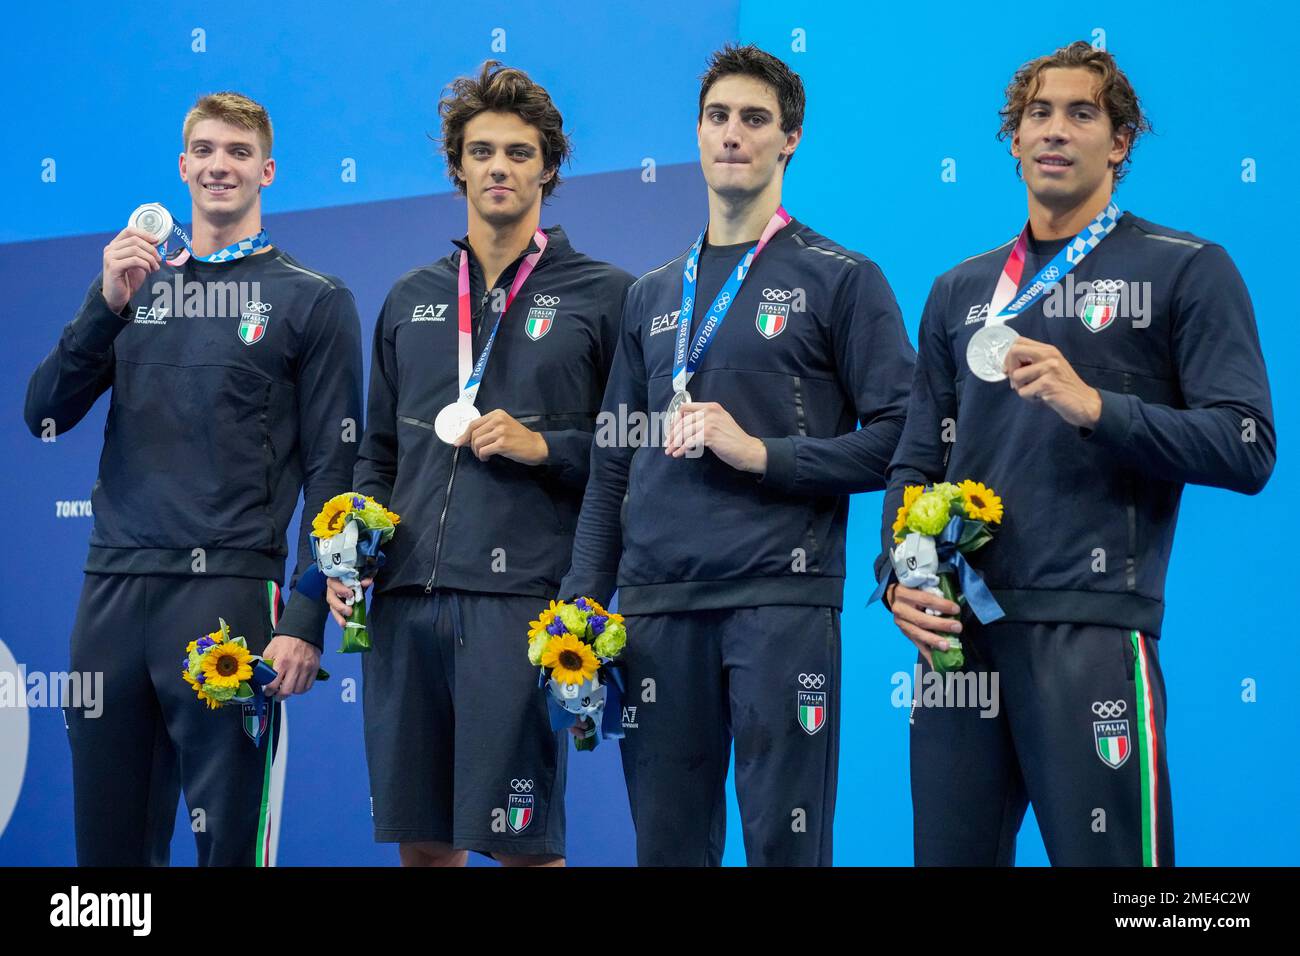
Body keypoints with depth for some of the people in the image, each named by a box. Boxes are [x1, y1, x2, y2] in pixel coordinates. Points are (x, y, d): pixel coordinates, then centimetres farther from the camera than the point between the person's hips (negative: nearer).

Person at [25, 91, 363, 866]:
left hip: (228, 592, -4)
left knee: (230, 840, -3)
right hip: (114, 589, 4)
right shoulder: (138, 284, 16)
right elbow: (45, 417, 7)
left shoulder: (313, 301, 4)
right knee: (107, 839, 9)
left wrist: (306, 623, -9)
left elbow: (331, 475, -1)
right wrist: (106, 306, -6)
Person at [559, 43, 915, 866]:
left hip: (780, 598, -4)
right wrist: (585, 600, 9)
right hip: (656, 603, 5)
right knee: (666, 843, 7)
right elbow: (613, 465, 18)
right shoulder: (654, 295, 18)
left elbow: (897, 438, -4)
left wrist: (759, 452, -12)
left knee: (785, 840, -3)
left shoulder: (841, 280, 3)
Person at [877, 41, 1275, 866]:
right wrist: (898, 575, 2)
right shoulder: (961, 290, 19)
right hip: (956, 623, 5)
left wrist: (1096, 407, -15)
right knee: (949, 850, 6)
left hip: (1093, 623, -4)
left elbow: (1245, 448, -4)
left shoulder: (1187, 271, 5)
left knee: (1103, 854, -6)